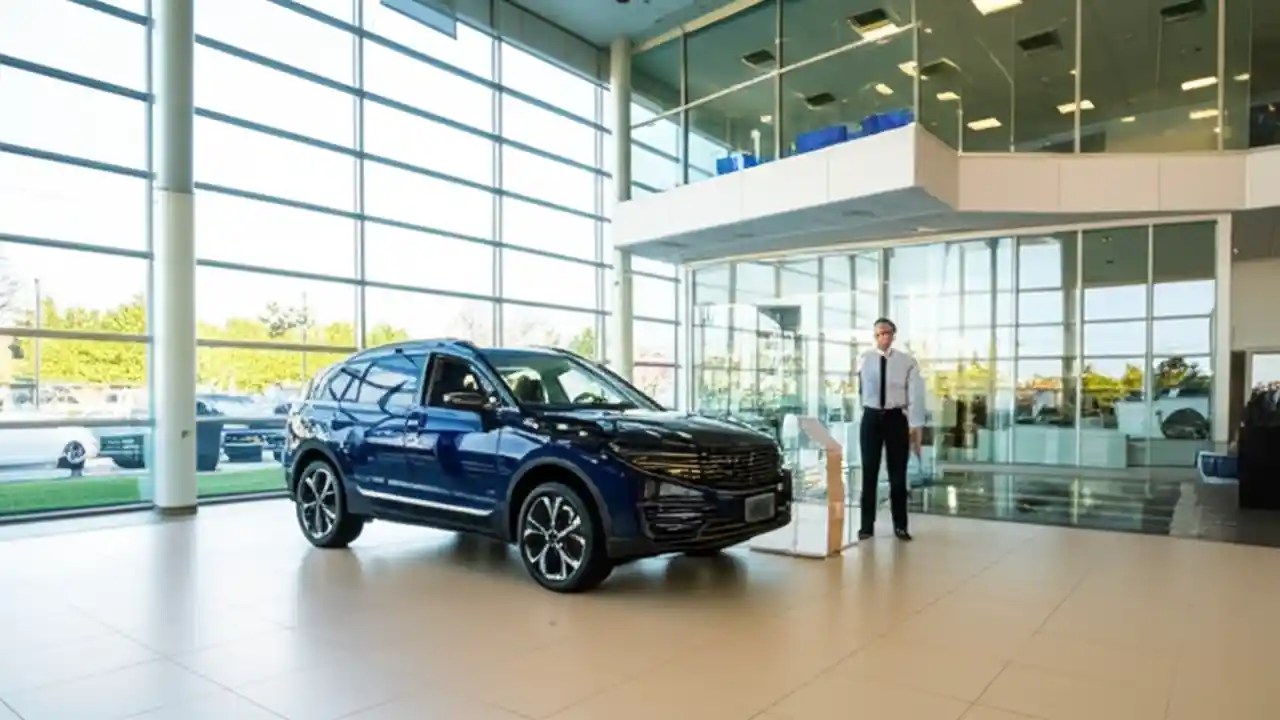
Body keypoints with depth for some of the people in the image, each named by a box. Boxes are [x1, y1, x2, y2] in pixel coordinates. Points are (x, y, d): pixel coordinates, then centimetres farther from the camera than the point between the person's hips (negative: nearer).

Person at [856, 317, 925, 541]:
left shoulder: (907, 362, -5)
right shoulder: (864, 360, 0)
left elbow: (915, 396, -7)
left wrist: (916, 428, -12)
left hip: (896, 418, -1)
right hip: (871, 418, 1)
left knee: (898, 473, 7)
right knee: (869, 472, 4)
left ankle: (900, 525, 20)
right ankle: (867, 525, 14)